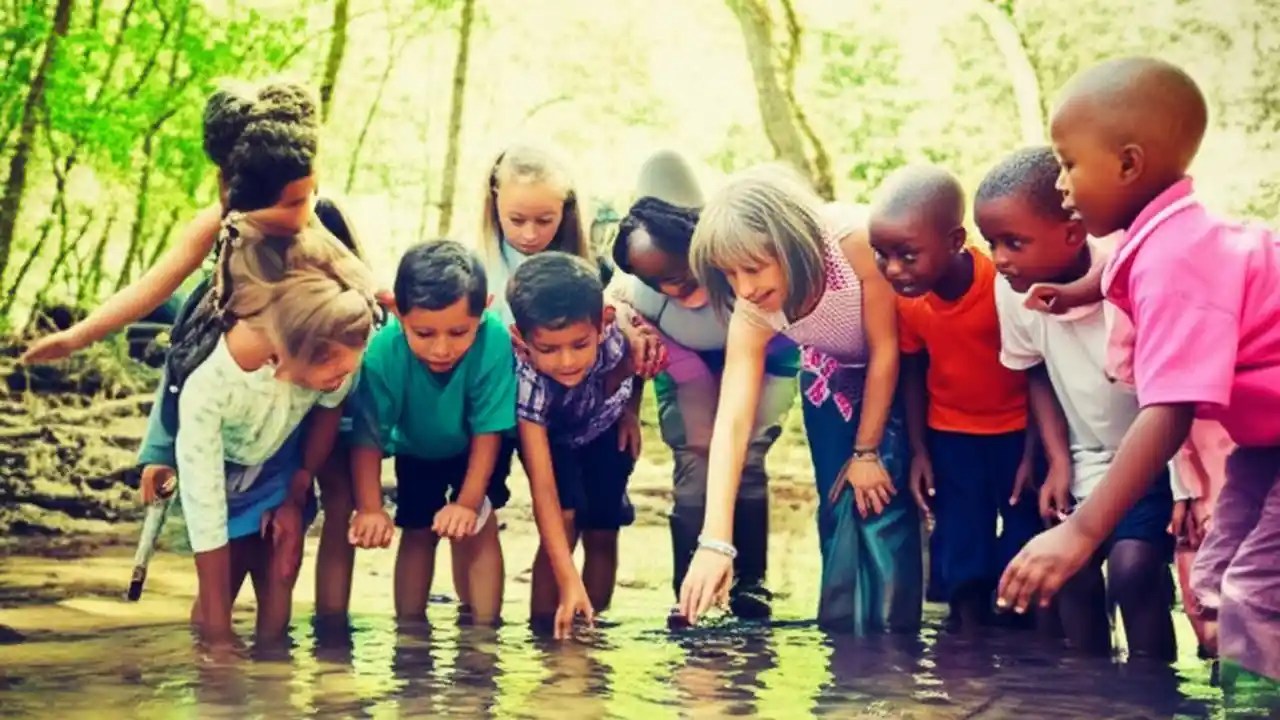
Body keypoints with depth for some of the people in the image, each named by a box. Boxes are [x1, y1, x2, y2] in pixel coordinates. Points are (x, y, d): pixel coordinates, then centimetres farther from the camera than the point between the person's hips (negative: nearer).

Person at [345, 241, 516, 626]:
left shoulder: (494, 341, -41)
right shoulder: (383, 351, -39)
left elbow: (488, 431, -30)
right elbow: (368, 437, -31)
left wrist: (469, 501, -29)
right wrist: (370, 508, -39)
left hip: (477, 449, -1)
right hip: (417, 448, 2)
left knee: (474, 525, -14)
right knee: (418, 531, 6)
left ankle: (483, 627, -4)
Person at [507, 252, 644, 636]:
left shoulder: (620, 336, -40)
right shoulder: (527, 383, -43)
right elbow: (542, 487, -45)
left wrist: (630, 411, -14)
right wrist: (569, 584, -50)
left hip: (606, 432, 3)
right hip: (551, 437, -2)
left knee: (602, 533, 1)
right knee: (565, 522, -22)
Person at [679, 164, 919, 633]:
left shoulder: (856, 241, -39)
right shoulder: (752, 315, -27)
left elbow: (885, 351, -26)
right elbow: (731, 422, -34)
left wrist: (867, 451, -16)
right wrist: (715, 542, -43)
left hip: (899, 374, -3)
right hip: (832, 380, 3)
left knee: (882, 502, -13)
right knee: (839, 504, -2)